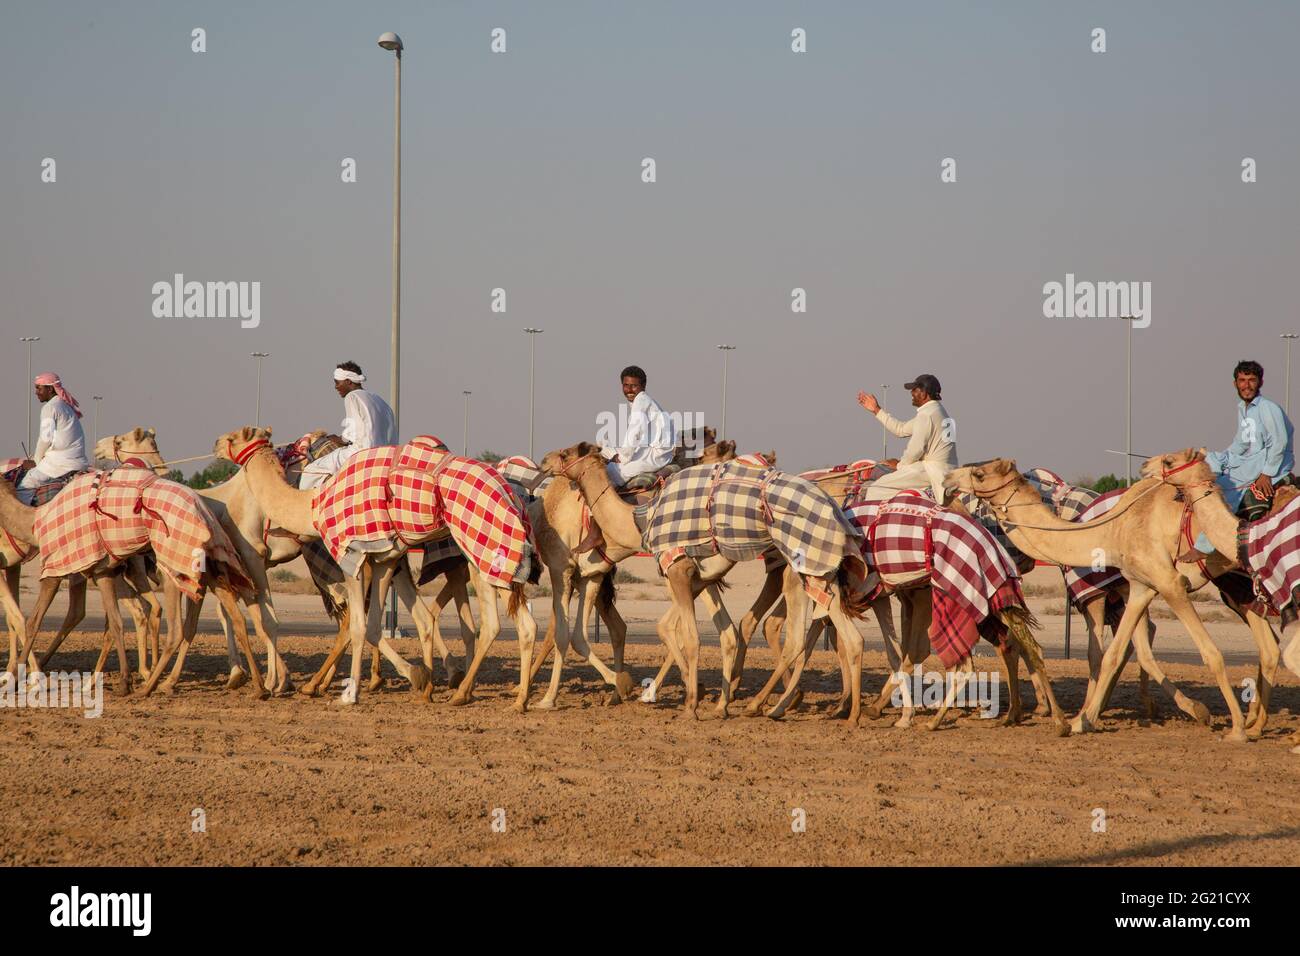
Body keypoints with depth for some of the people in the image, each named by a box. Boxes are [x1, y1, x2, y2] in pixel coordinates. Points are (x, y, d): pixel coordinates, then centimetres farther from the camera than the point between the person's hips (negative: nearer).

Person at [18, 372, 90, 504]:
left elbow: (46, 438, -12)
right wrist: (36, 456, 18)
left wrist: (36, 461, 2)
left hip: (60, 464, -9)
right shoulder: (67, 406, 21)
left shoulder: (50, 408, -8)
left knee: (23, 488, -7)